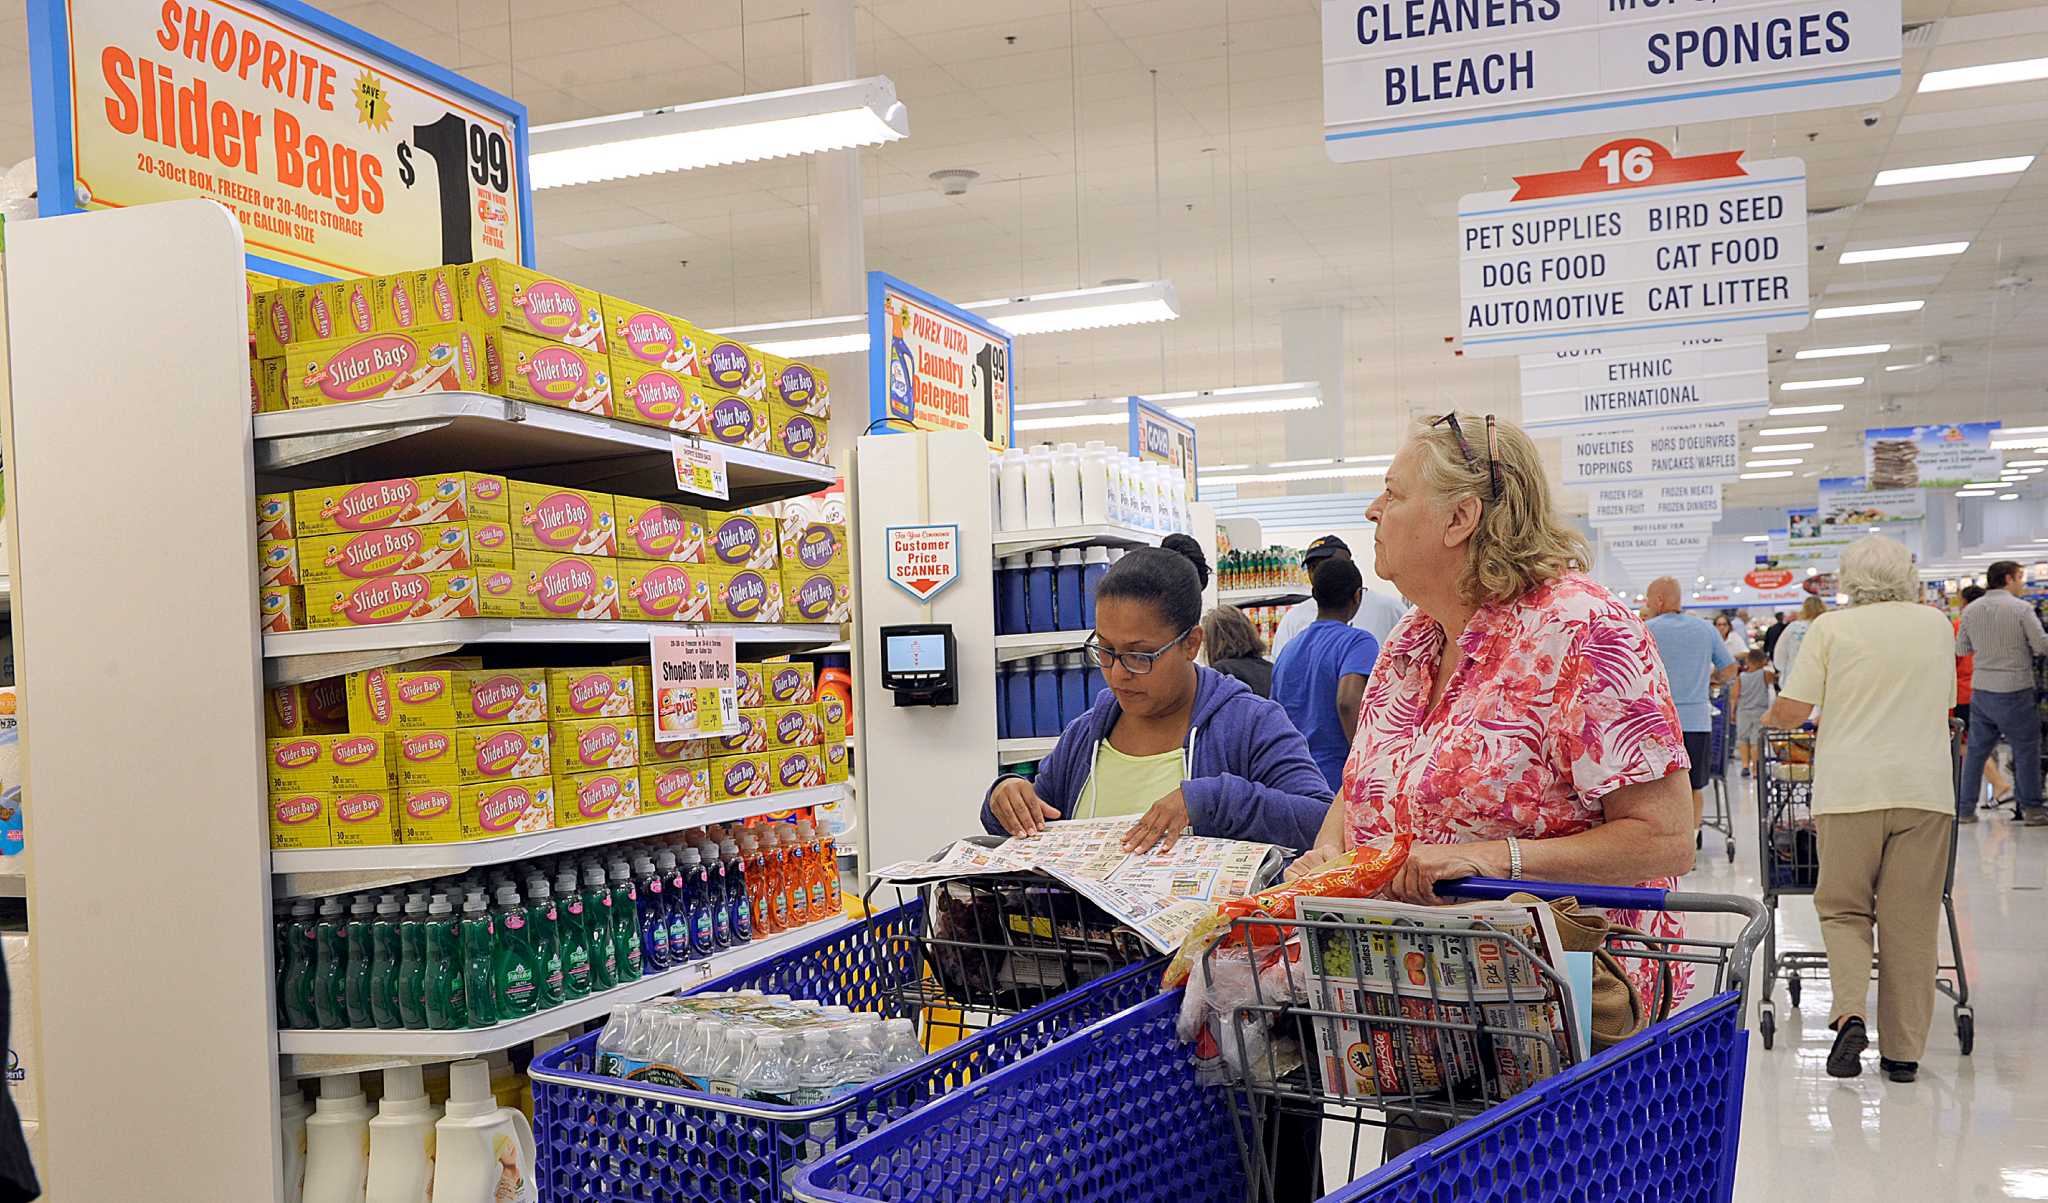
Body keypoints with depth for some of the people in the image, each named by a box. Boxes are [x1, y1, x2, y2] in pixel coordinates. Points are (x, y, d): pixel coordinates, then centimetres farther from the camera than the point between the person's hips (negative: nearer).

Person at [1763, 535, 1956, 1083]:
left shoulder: (1831, 627, 0)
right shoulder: (1935, 625, 10)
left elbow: (1790, 712, -4)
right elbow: (1945, 704, 22)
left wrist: (1766, 719, 17)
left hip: (1851, 787, -2)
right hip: (1924, 787, 2)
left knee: (1843, 909, 10)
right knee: (1910, 923, 7)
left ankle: (1850, 1013, -11)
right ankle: (1904, 1050, 11)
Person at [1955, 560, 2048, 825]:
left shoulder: (1971, 610, 3)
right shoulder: (2021, 609, -11)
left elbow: (1961, 649, 10)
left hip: (1981, 690, 5)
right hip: (2015, 690, -5)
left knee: (1975, 749, 11)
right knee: (2026, 750, 7)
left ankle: (1964, 809, 12)